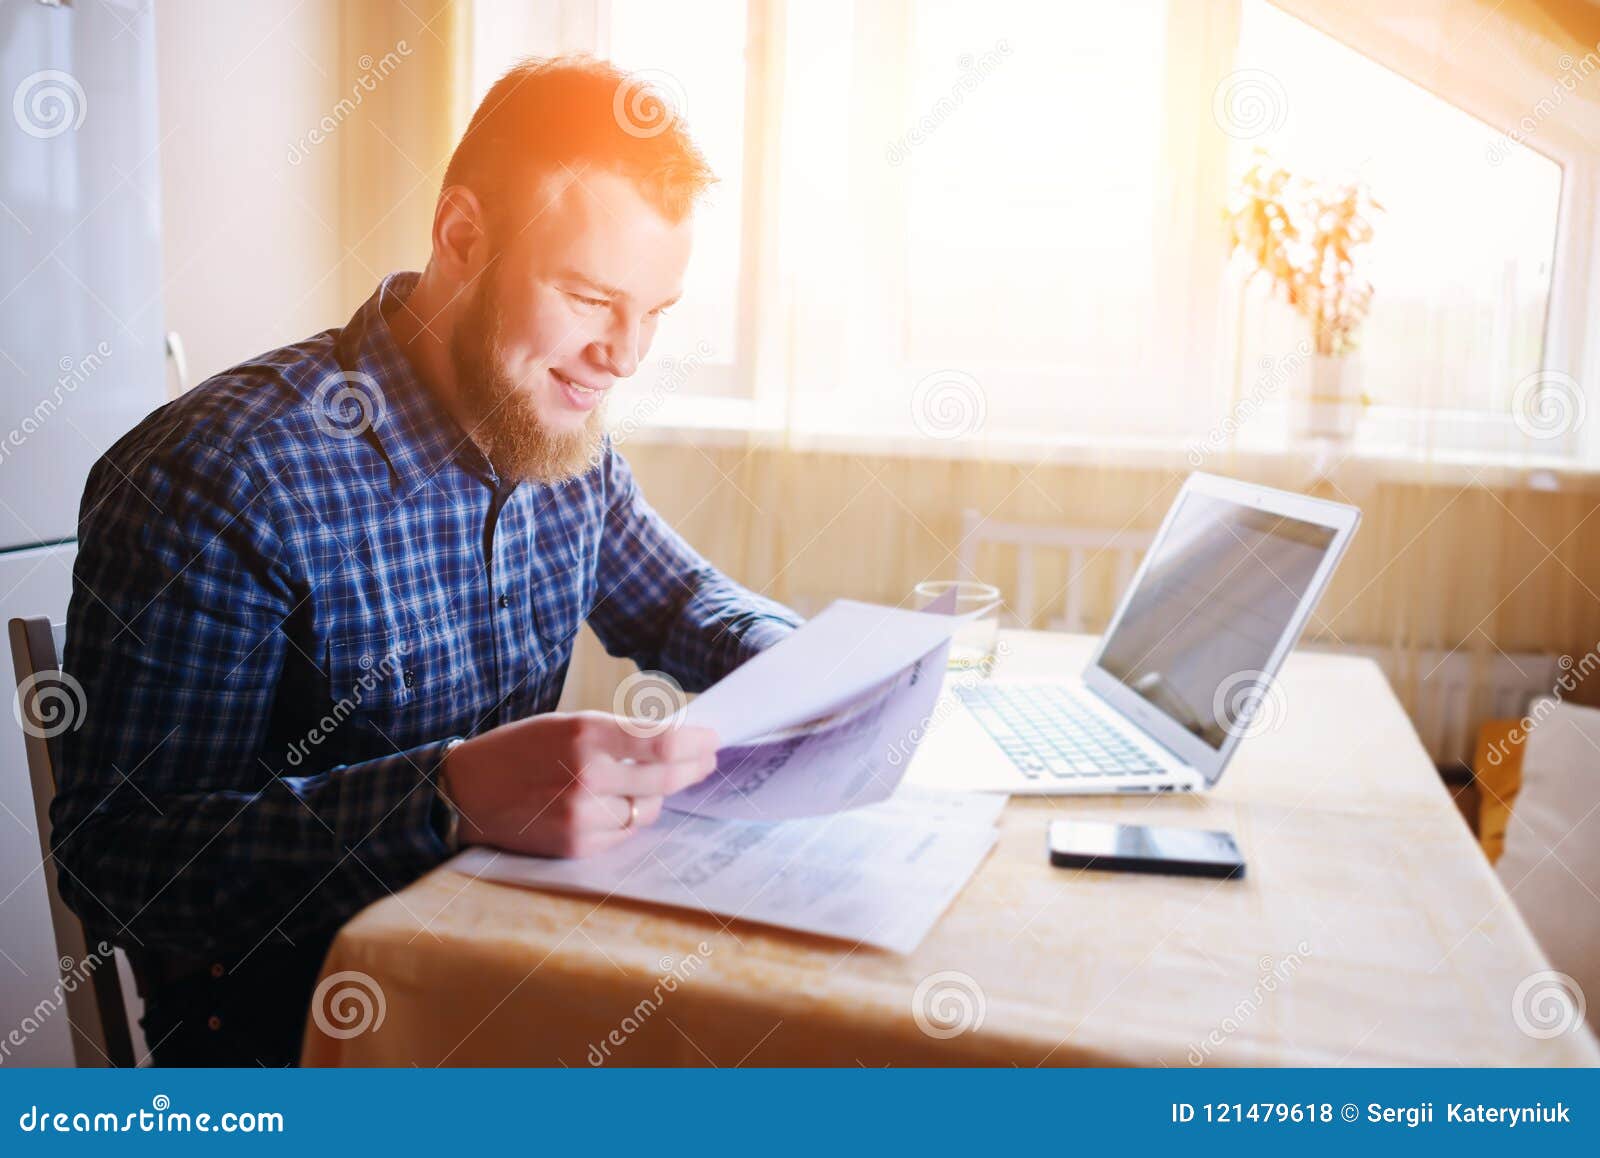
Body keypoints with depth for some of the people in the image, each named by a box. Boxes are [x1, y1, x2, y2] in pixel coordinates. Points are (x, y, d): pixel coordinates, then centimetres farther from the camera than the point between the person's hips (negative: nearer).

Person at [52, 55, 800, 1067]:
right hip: (281, 1012, -6)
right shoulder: (215, 480, -21)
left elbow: (678, 597, 18)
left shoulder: (566, 435, 1)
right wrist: (452, 801, -38)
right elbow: (111, 857, -23)